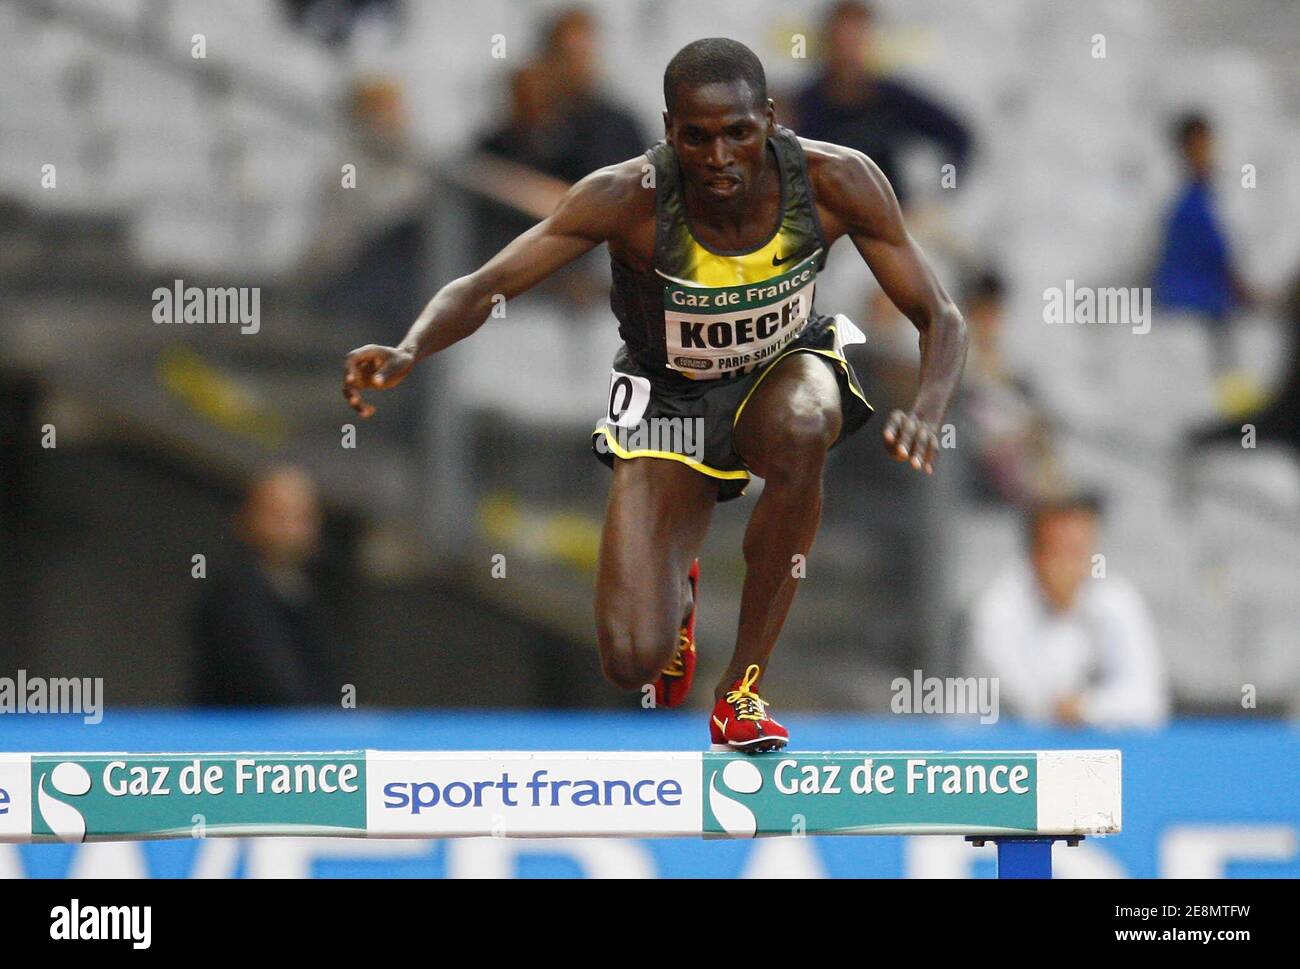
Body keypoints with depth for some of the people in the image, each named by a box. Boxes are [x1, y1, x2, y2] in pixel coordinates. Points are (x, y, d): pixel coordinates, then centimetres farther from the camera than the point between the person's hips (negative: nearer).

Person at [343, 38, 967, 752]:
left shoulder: (836, 183, -25)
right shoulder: (627, 199, -29)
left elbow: (940, 319, -18)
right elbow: (484, 288, -28)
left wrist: (926, 415, -40)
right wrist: (408, 353, -50)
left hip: (783, 370, 1)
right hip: (666, 399, -1)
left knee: (800, 430, -40)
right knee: (633, 663, -15)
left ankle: (743, 685, -21)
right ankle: (677, 591, 28)